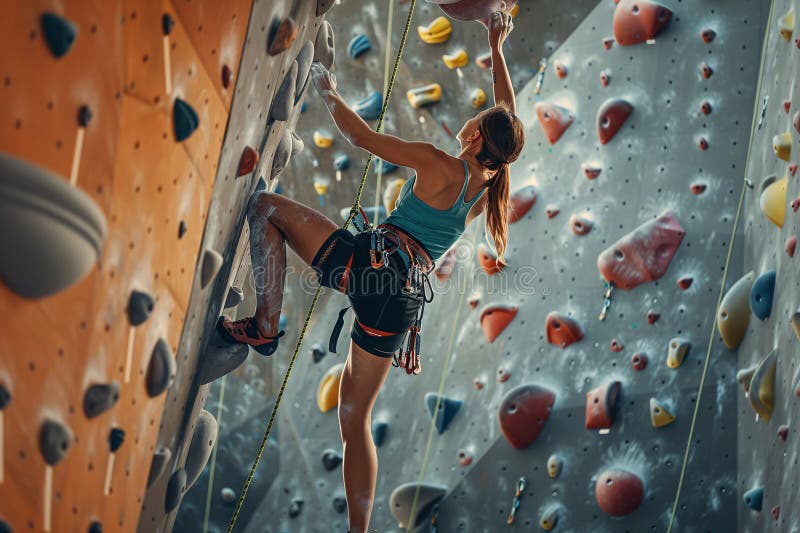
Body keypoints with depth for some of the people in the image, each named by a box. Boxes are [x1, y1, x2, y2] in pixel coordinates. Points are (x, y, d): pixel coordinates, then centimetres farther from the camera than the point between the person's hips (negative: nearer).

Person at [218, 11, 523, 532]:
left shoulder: (439, 166, -4)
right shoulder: (491, 187, 14)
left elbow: (364, 137, -3)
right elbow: (511, 116, 28)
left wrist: (328, 91, 12)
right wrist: (497, 49, 35)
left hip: (371, 260, -6)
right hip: (407, 297, 6)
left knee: (267, 206, 6)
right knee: (356, 414, 16)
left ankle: (265, 326, -6)